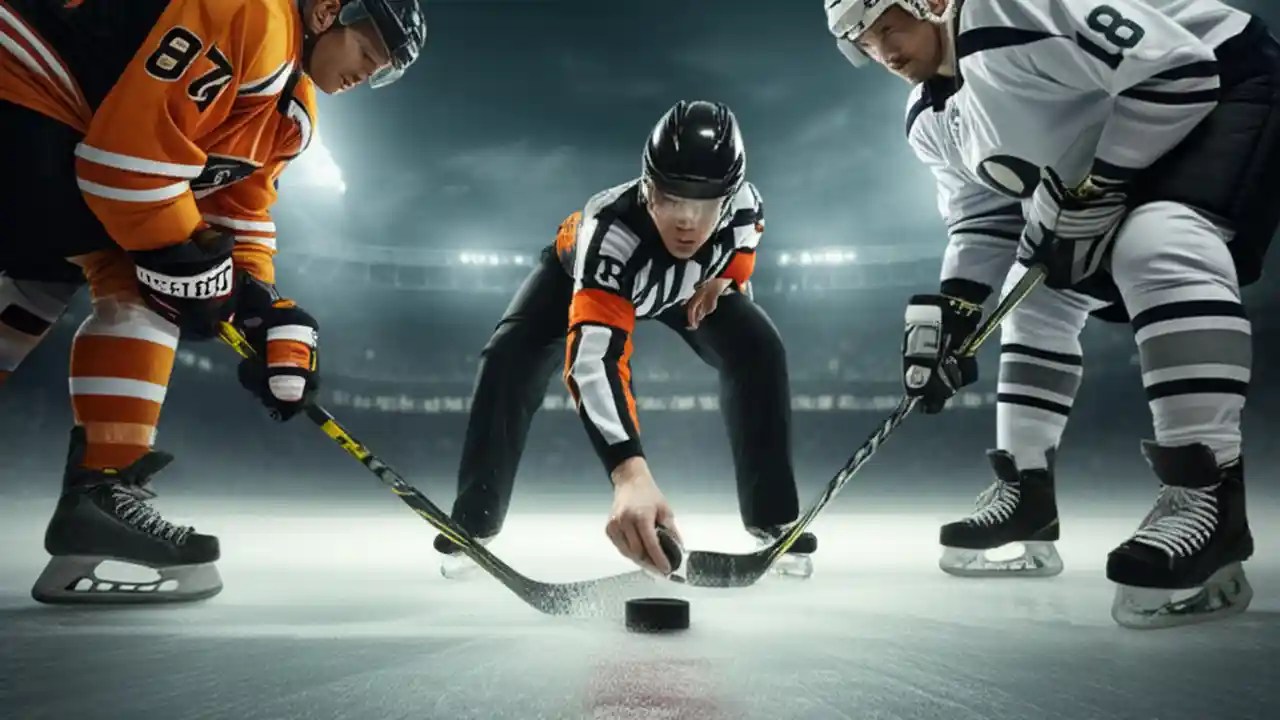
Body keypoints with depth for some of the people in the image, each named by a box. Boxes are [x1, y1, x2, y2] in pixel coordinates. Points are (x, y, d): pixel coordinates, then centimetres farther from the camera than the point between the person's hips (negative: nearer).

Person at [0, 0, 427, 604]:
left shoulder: (293, 111, 11)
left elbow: (240, 208, 12)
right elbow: (133, 145, -25)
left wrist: (264, 310, 2)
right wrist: (187, 262, -16)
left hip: (73, 129, 10)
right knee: (138, 286, -15)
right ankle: (102, 487, -13)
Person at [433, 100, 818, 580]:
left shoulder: (743, 203, -35)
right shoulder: (608, 232, -50)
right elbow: (593, 360, -62)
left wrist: (727, 275, -18)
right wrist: (630, 475, -74)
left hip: (689, 282, 3)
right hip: (581, 269, -2)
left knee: (757, 348, -18)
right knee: (510, 357, -24)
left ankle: (774, 520, -5)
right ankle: (473, 524, -7)